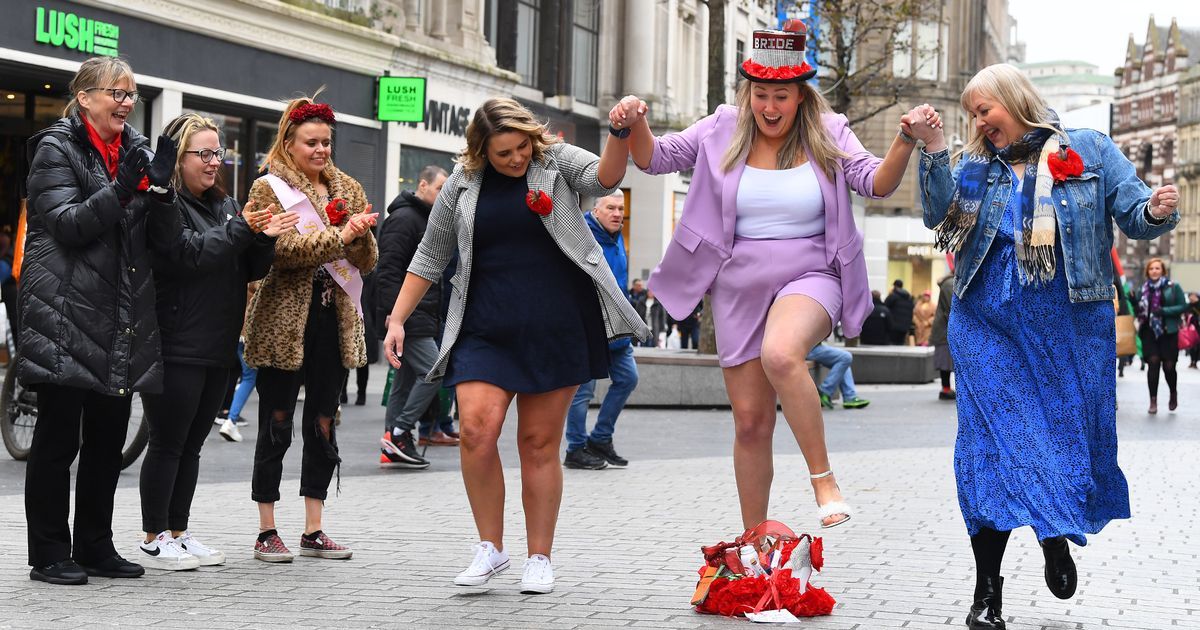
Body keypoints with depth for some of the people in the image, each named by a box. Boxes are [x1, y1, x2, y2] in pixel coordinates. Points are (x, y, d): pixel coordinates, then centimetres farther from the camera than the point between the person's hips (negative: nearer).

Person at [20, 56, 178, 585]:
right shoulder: (56, 149, -3)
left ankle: (95, 546, 20)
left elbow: (158, 236, 10)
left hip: (121, 319, 6)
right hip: (66, 316, -6)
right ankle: (49, 555, 5)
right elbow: (66, 224, -14)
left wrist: (160, 187, -8)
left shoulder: (135, 149, 15)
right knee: (58, 437, -2)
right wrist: (120, 189, -24)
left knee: (108, 437, 10)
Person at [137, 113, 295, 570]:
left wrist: (265, 238, -5)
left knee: (191, 445, 12)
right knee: (167, 444, -2)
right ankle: (154, 541, 5)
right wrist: (241, 229, -20)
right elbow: (185, 254, -20)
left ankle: (178, 533, 20)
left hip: (217, 348, 7)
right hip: (176, 347, -7)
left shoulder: (224, 205, 17)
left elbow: (250, 271, 15)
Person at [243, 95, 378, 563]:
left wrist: (360, 235, -12)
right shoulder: (269, 188, -1)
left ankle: (313, 531, 16)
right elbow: (279, 248, -18)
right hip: (283, 320, -5)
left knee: (322, 426, 9)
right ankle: (267, 531, 9)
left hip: (335, 318, 5)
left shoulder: (348, 189, 14)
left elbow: (368, 261, 9)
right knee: (276, 425, 1)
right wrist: (338, 237, -24)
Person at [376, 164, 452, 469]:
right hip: (406, 316, -10)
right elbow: (388, 269, -19)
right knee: (434, 371, -14)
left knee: (406, 380, 10)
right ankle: (398, 433, -9)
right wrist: (393, 312, -24)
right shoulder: (403, 218, -11)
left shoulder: (427, 220, 21)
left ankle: (392, 449, 12)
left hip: (420, 317, 10)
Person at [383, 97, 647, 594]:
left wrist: (620, 134, -36)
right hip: (486, 329, 2)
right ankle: (490, 547, 2)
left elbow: (604, 178, -17)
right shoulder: (462, 185, 7)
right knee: (476, 428, -15)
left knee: (540, 444, 2)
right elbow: (430, 259, 13)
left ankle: (540, 558, 14)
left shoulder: (555, 160, 2)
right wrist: (397, 320, 7)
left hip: (556, 327, -1)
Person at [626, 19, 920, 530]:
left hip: (808, 277, -3)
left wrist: (906, 142, -29)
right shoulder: (723, 132, 3)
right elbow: (654, 158, 4)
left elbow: (877, 183, -10)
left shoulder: (827, 133, 0)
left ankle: (823, 477, -22)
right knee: (751, 422, 6)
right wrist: (635, 125, -17)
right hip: (740, 290, 3)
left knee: (781, 354, -37)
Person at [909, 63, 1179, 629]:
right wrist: (933, 150, -16)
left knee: (1071, 439, 5)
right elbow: (940, 216, -4)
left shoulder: (1089, 151, 5)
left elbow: (1133, 214, 0)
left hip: (1071, 328, -1)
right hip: (989, 327, 1)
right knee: (994, 444, -5)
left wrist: (1156, 213, -23)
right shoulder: (976, 167, 11)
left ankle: (1056, 538, 36)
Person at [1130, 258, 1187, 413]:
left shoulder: (1173, 288, 1)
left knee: (1169, 366, 1)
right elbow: (1138, 311, 15)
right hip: (1149, 331, 2)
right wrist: (1134, 302, -6)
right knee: (1153, 363, -8)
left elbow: (1183, 307, -3)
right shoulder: (1142, 290, 10)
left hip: (1168, 332, -2)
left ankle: (1173, 394, 28)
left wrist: (1165, 311, -15)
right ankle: (1153, 401, -4)